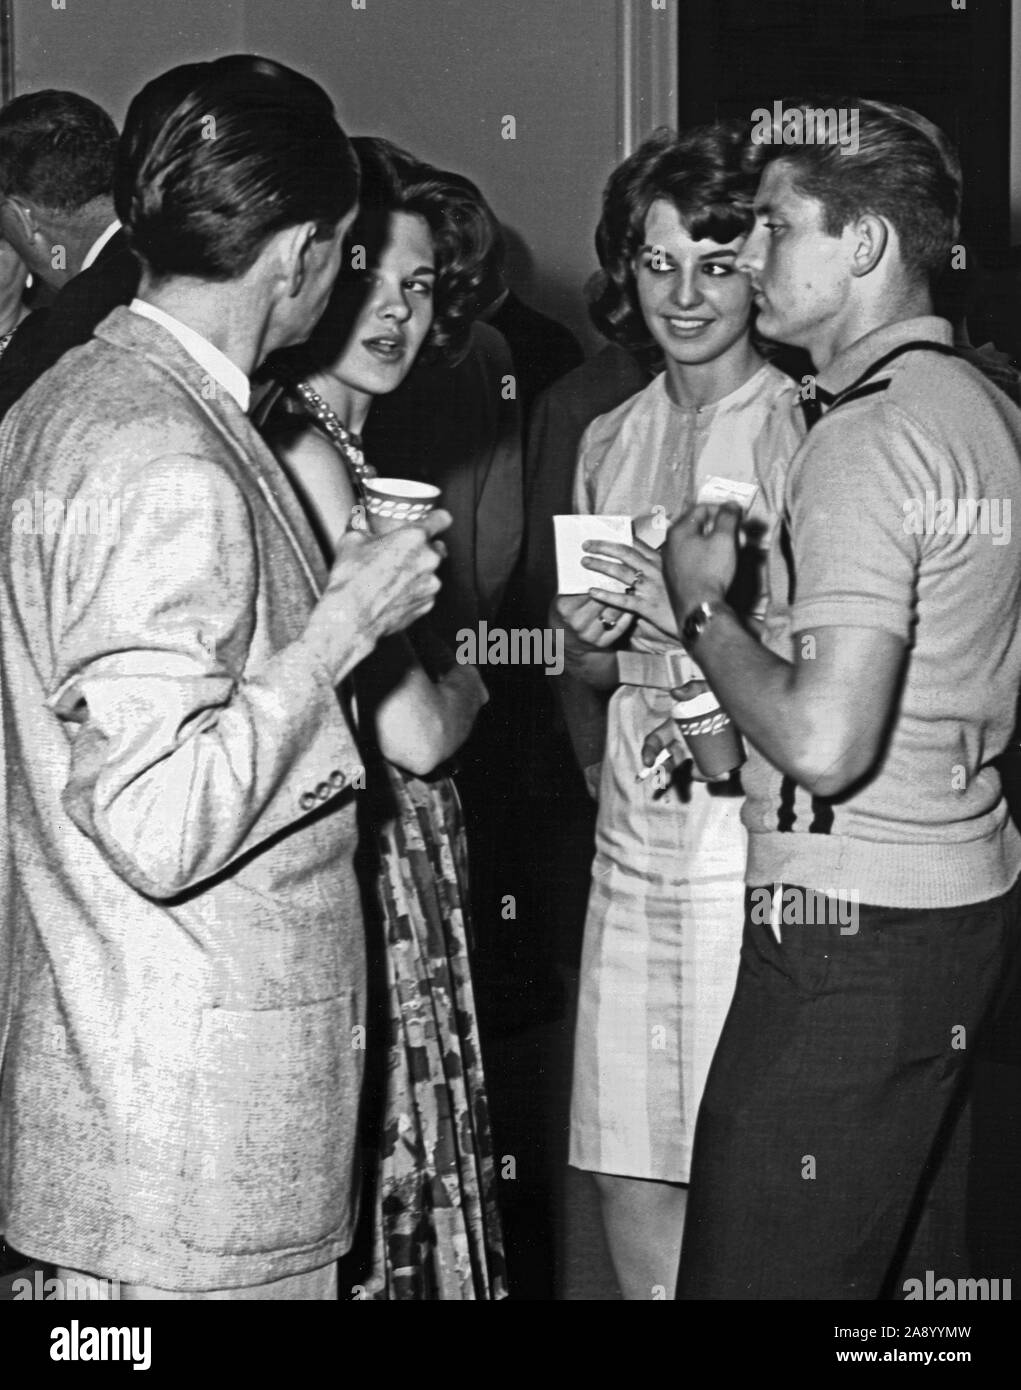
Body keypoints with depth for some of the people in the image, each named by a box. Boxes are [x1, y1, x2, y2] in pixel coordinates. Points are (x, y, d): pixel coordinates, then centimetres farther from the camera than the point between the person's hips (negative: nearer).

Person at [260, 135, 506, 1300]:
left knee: (385, 1163, 16)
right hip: (364, 883, -9)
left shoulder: (327, 447, 11)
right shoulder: (300, 454, -18)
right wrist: (466, 684, -1)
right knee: (366, 1187, 2)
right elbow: (411, 732, -18)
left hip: (378, 866, 9)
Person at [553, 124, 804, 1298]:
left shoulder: (807, 432, -6)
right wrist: (590, 651, -1)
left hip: (759, 858, -5)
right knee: (631, 1184, 8)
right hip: (631, 854, 5)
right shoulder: (608, 443, 13)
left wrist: (697, 612, -18)